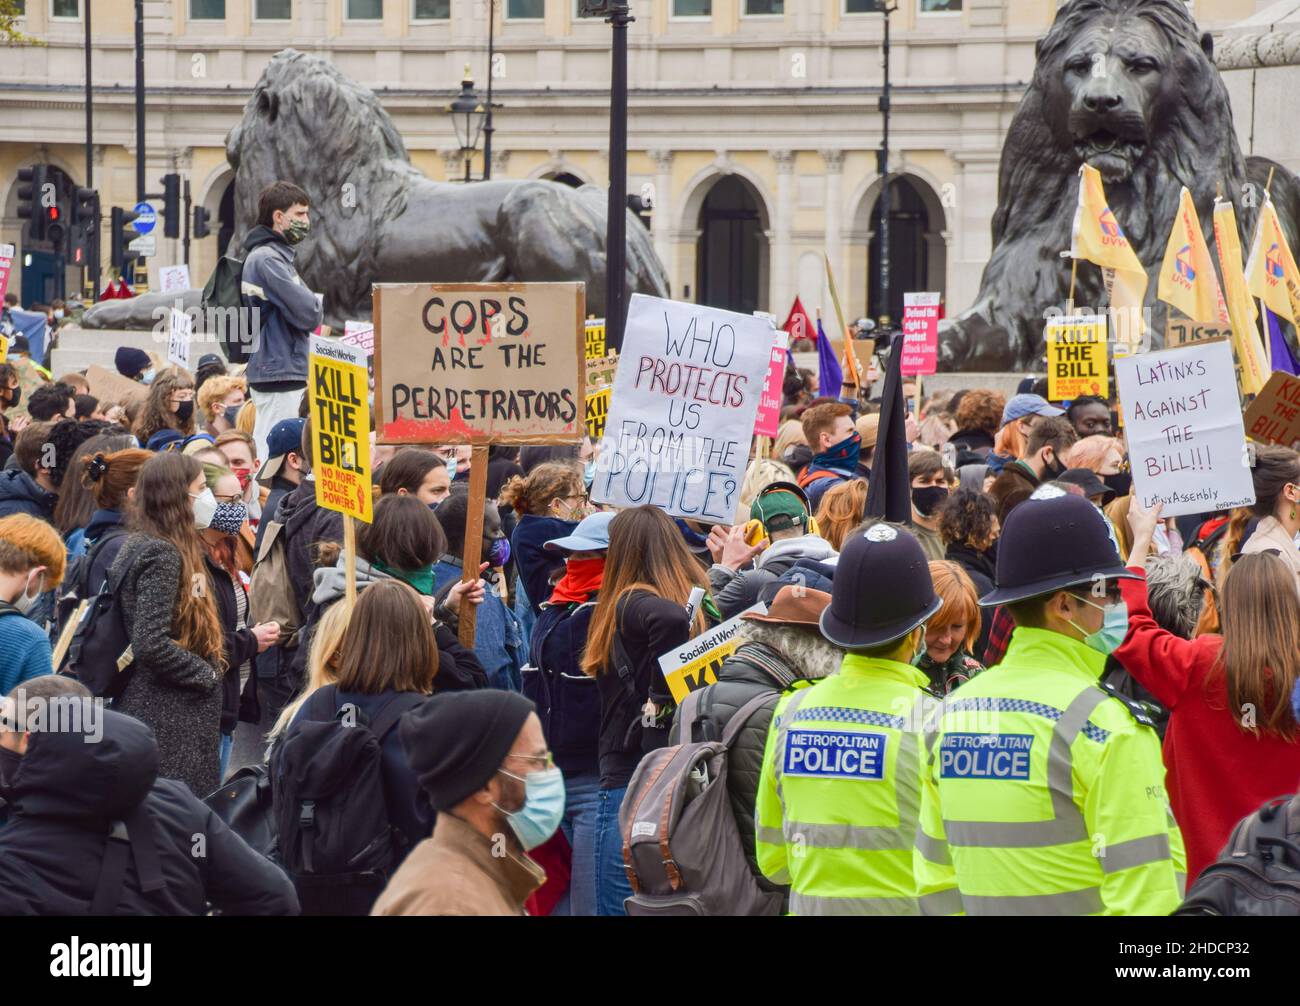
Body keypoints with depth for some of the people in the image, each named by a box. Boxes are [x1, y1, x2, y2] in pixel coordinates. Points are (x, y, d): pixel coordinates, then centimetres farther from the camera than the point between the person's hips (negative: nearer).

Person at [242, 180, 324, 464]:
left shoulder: (277, 255, 19)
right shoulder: (267, 259, -14)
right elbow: (308, 313, -19)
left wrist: (312, 303, 1)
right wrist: (318, 303, 1)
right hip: (279, 374, -11)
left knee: (264, 453, 12)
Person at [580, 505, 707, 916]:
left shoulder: (631, 604, -11)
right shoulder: (702, 601, 10)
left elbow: (671, 618, -30)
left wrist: (658, 695, -20)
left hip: (628, 778, -7)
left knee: (621, 907, -2)